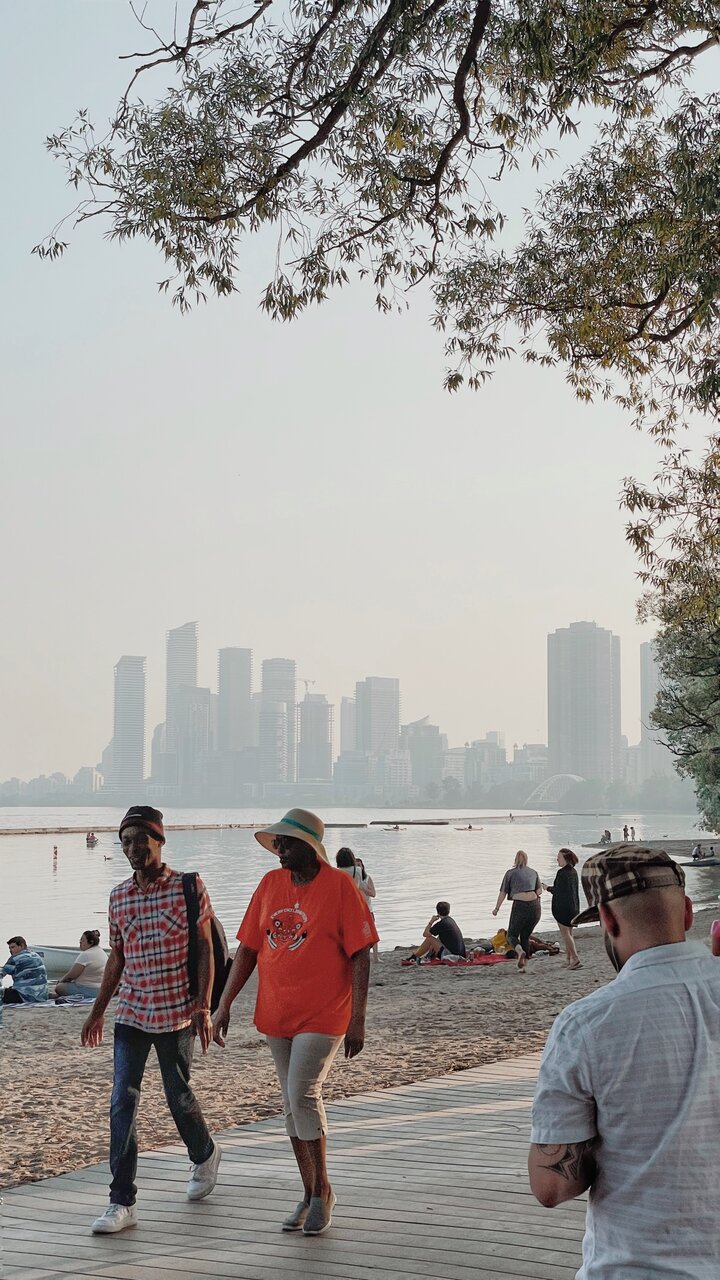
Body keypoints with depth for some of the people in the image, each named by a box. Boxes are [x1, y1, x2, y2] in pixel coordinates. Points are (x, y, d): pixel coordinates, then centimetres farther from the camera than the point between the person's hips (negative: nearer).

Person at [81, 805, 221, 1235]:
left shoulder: (189, 888, -7)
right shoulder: (119, 897, 6)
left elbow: (205, 949, -6)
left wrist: (204, 1006, -14)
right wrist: (98, 1010, 16)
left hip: (176, 1013, -3)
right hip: (131, 1014, 3)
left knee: (178, 1095, 10)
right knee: (123, 1102, -5)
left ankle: (205, 1155, 41)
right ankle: (122, 1203, -2)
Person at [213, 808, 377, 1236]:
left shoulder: (339, 886, -10)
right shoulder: (270, 884, 6)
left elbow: (360, 955, -10)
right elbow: (248, 949, 11)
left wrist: (358, 1020, -13)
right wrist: (225, 1004, 6)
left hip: (322, 1015, -6)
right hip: (276, 1015, 6)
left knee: (303, 1096, -14)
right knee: (293, 1103, 11)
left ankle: (322, 1190, 5)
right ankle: (310, 1195, 23)